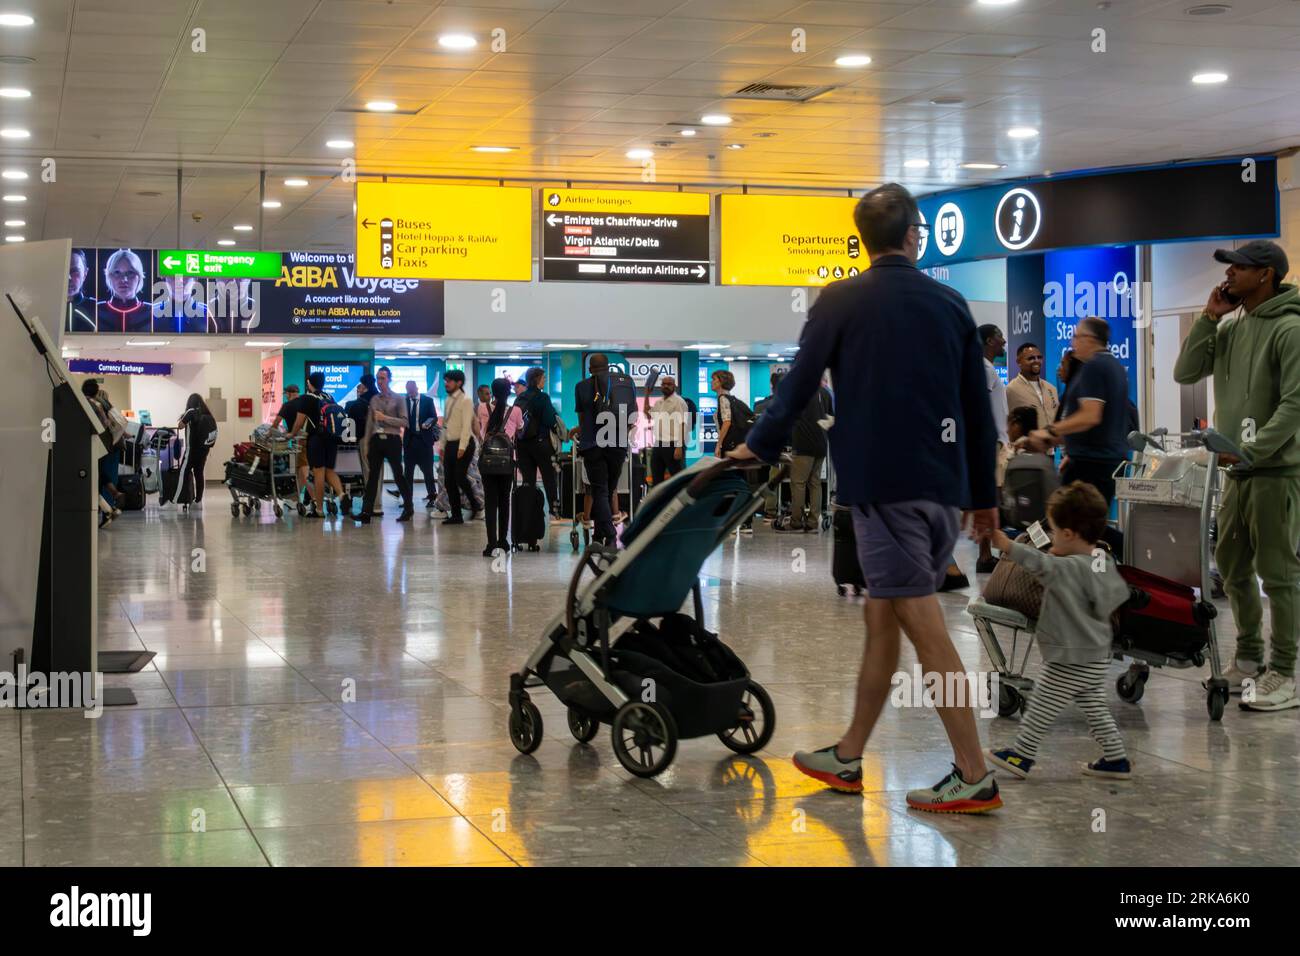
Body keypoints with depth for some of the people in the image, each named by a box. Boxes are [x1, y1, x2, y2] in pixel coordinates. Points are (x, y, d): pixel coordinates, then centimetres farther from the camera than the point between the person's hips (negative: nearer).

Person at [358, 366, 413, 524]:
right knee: (373, 476, 0)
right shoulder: (374, 399, 13)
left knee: (398, 475, 2)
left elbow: (404, 422, -7)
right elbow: (370, 422, 15)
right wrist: (367, 443, 11)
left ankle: (408, 508, 17)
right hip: (376, 439, 4)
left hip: (392, 440, -4)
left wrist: (385, 418, -14)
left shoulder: (397, 399, 0)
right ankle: (366, 512, -5)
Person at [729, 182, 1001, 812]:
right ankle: (847, 758, 22)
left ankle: (975, 777, -6)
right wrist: (984, 496, 21)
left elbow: (800, 382, -1)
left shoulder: (840, 302, -3)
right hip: (945, 486, 6)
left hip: (884, 482, -6)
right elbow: (979, 408, 12)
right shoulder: (950, 304, 10)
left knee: (923, 623, -6)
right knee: (882, 617, 14)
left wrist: (759, 446, 16)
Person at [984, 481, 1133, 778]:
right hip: (1098, 656, 9)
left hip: (1069, 662, -9)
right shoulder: (1105, 562, 1)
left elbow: (1040, 564, -41)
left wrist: (1008, 546, -52)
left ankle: (1021, 756, 15)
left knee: (1041, 708, 4)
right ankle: (1116, 759, 20)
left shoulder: (1068, 568, -25)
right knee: (1095, 708, 18)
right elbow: (1119, 595, 14)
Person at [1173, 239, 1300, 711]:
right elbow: (1185, 373, 8)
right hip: (1237, 469, 8)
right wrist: (1209, 317, 0)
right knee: (1232, 567, 14)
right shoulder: (1230, 328, 13)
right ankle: (1249, 658, 27)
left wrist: (1251, 452, -21)